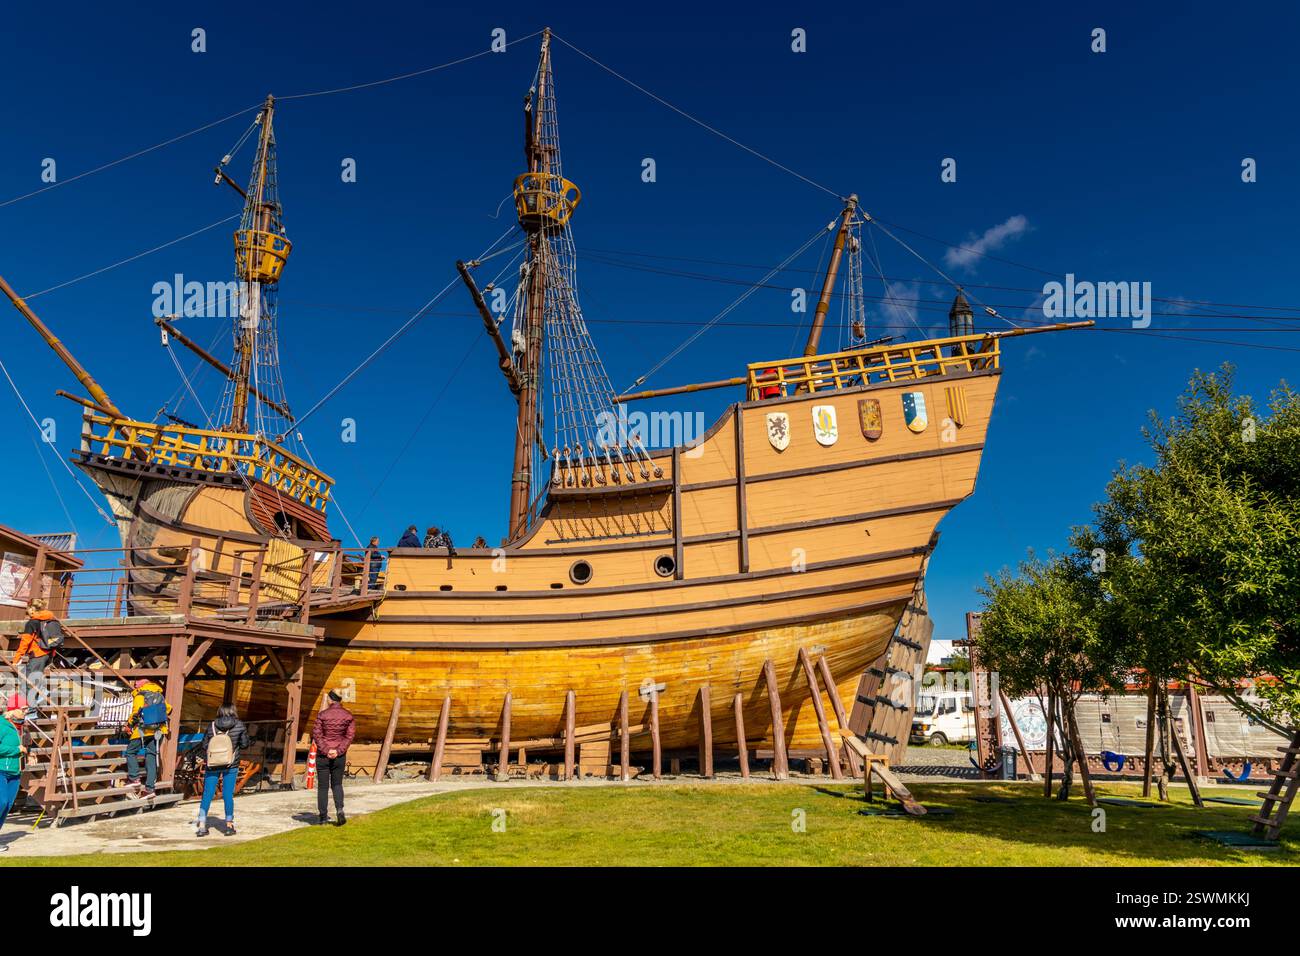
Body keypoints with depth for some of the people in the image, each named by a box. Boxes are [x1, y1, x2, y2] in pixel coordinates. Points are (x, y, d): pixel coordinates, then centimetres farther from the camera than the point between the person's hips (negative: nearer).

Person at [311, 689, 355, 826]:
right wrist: (338, 751, -8)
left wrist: (326, 751, -10)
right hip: (340, 755, 2)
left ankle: (323, 816, 11)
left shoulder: (323, 714, -6)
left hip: (323, 754, -2)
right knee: (337, 784, 14)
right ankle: (340, 809, -8)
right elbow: (350, 735, -5)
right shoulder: (348, 715, 0)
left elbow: (316, 734, -10)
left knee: (323, 786, 8)